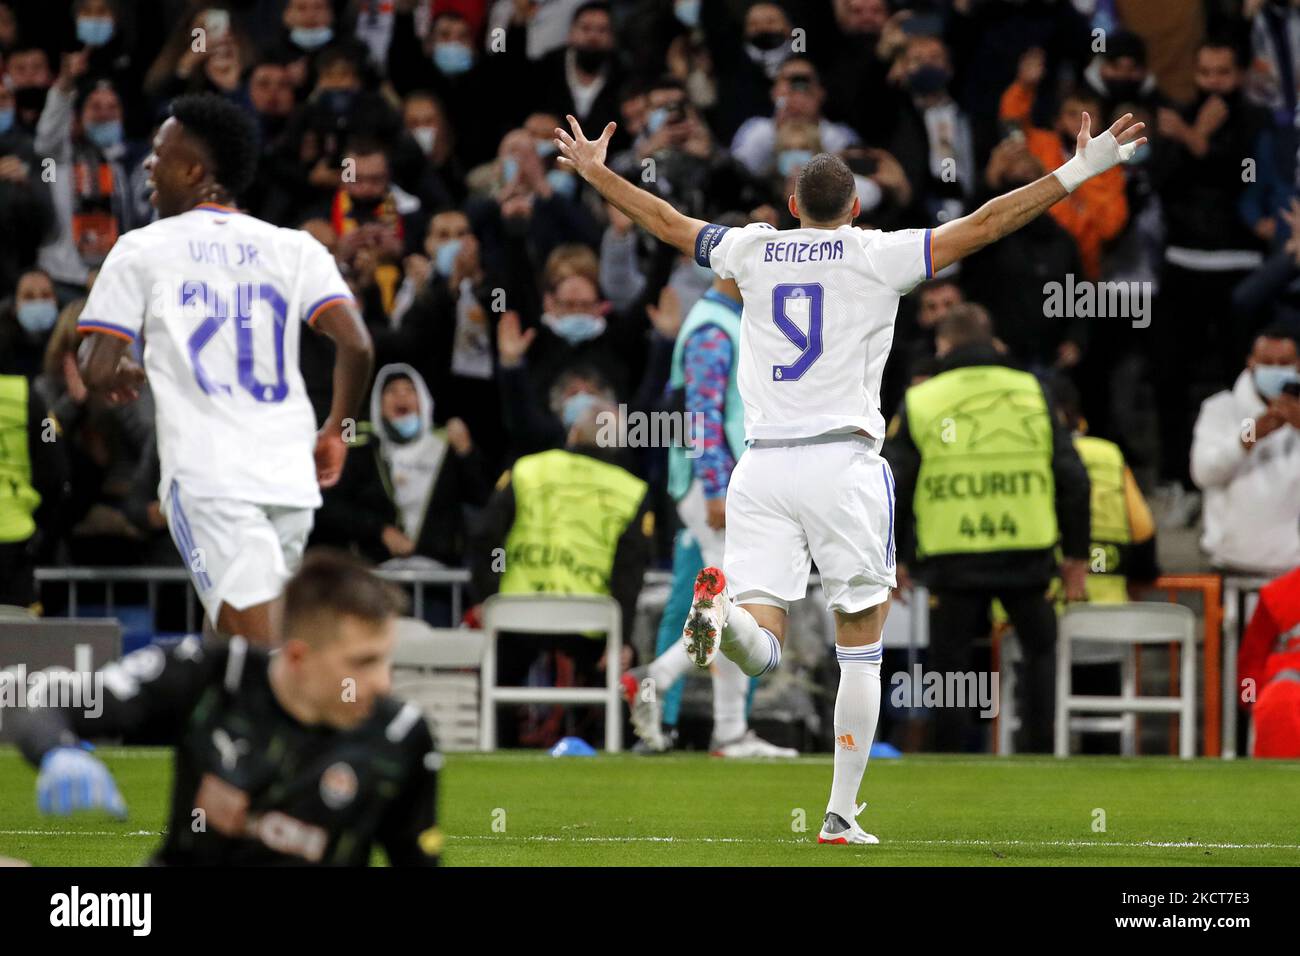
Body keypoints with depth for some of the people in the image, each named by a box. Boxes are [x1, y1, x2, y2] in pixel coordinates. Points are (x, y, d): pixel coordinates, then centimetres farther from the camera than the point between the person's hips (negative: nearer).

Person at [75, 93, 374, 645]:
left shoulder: (142, 250, 3)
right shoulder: (294, 249, 10)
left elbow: (97, 372, -2)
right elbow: (356, 346, -2)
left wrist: (122, 376, 22)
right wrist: (335, 431, 14)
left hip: (206, 475, -5)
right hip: (291, 475, 5)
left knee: (258, 645, -13)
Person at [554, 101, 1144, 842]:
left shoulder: (752, 252, 11)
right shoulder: (877, 256, 1)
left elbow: (668, 223, 25)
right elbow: (983, 226, -2)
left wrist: (595, 173, 41)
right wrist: (1078, 174, 2)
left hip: (763, 467, 3)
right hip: (845, 462, -3)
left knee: (761, 652, -2)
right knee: (861, 649, 9)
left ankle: (720, 606, -37)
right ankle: (841, 816, 6)